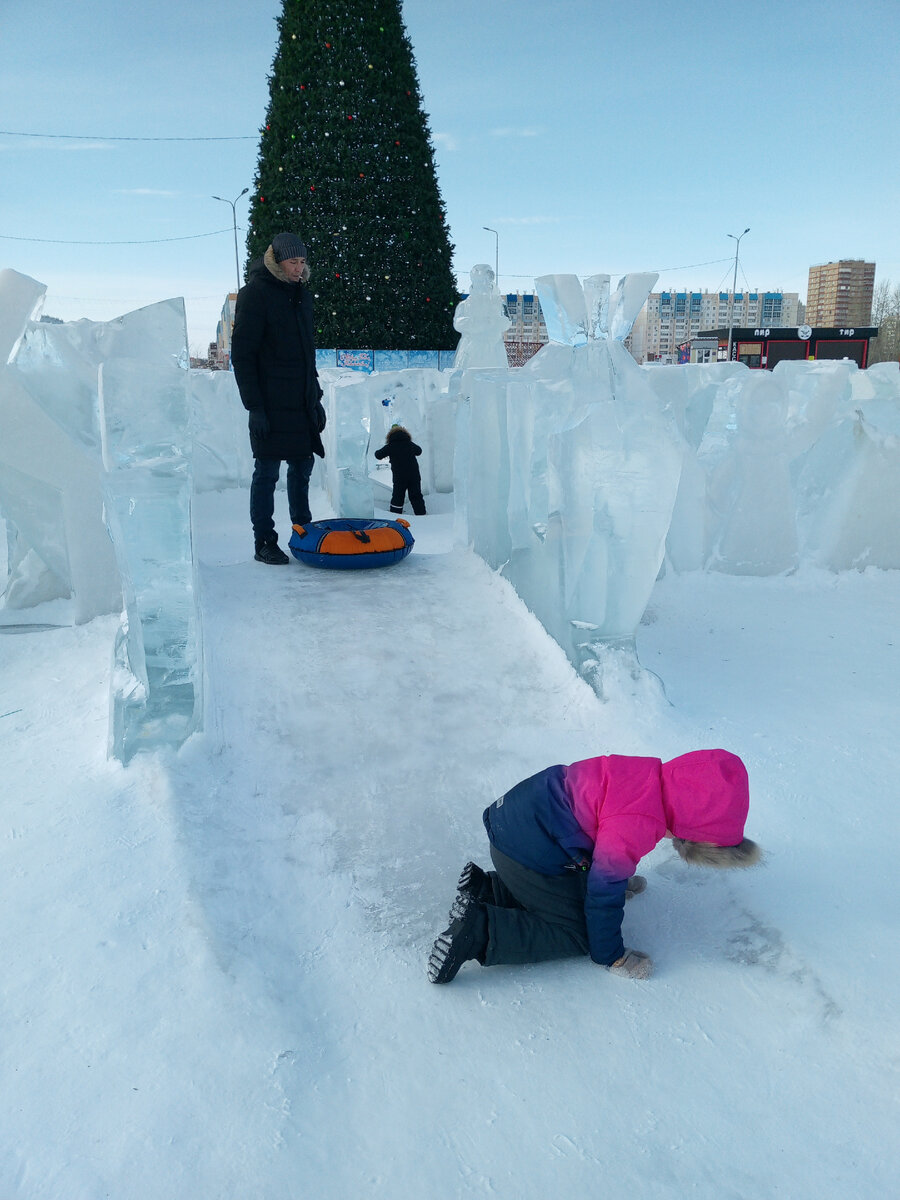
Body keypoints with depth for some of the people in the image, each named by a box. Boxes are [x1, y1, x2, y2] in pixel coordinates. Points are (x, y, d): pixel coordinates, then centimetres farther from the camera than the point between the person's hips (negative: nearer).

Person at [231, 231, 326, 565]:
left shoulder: (301, 294, 16)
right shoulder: (255, 293, -7)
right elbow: (242, 355, -11)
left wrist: (316, 397, 19)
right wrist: (254, 406, -16)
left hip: (302, 403, 7)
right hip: (271, 404, -7)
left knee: (302, 468, 12)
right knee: (267, 473, -2)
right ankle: (264, 543, 4)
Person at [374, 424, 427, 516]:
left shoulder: (390, 446, -4)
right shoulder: (410, 444, 7)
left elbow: (378, 455, 0)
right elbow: (419, 451, 26)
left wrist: (377, 452, 22)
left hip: (399, 478, -2)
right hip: (414, 476, 2)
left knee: (397, 497, 8)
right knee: (416, 497, 9)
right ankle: (421, 516, 7)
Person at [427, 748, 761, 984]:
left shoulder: (655, 775, 1)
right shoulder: (637, 827, -27)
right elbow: (604, 893, -16)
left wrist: (617, 878, 37)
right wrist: (612, 956, -1)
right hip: (527, 852, -10)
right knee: (580, 934, 0)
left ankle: (487, 888, 16)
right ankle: (480, 931, -12)